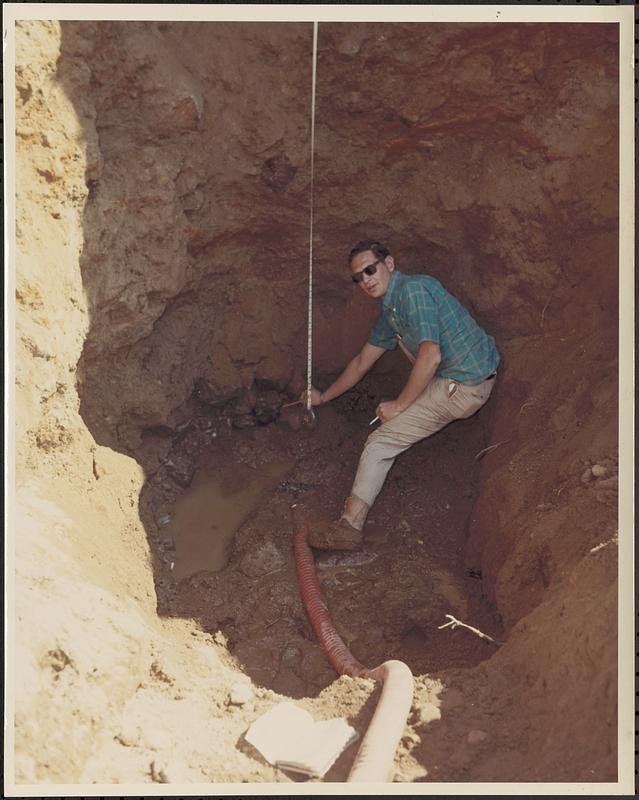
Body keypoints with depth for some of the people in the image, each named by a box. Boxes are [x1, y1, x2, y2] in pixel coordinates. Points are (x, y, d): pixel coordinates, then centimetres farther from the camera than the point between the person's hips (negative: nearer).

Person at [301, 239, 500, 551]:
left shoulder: (413, 290, -17)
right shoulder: (389, 311, 14)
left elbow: (430, 357, -25)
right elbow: (362, 361, 24)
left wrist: (399, 405, -15)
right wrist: (323, 397, 29)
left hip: (462, 387, -10)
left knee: (380, 441, -10)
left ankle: (351, 523, -8)